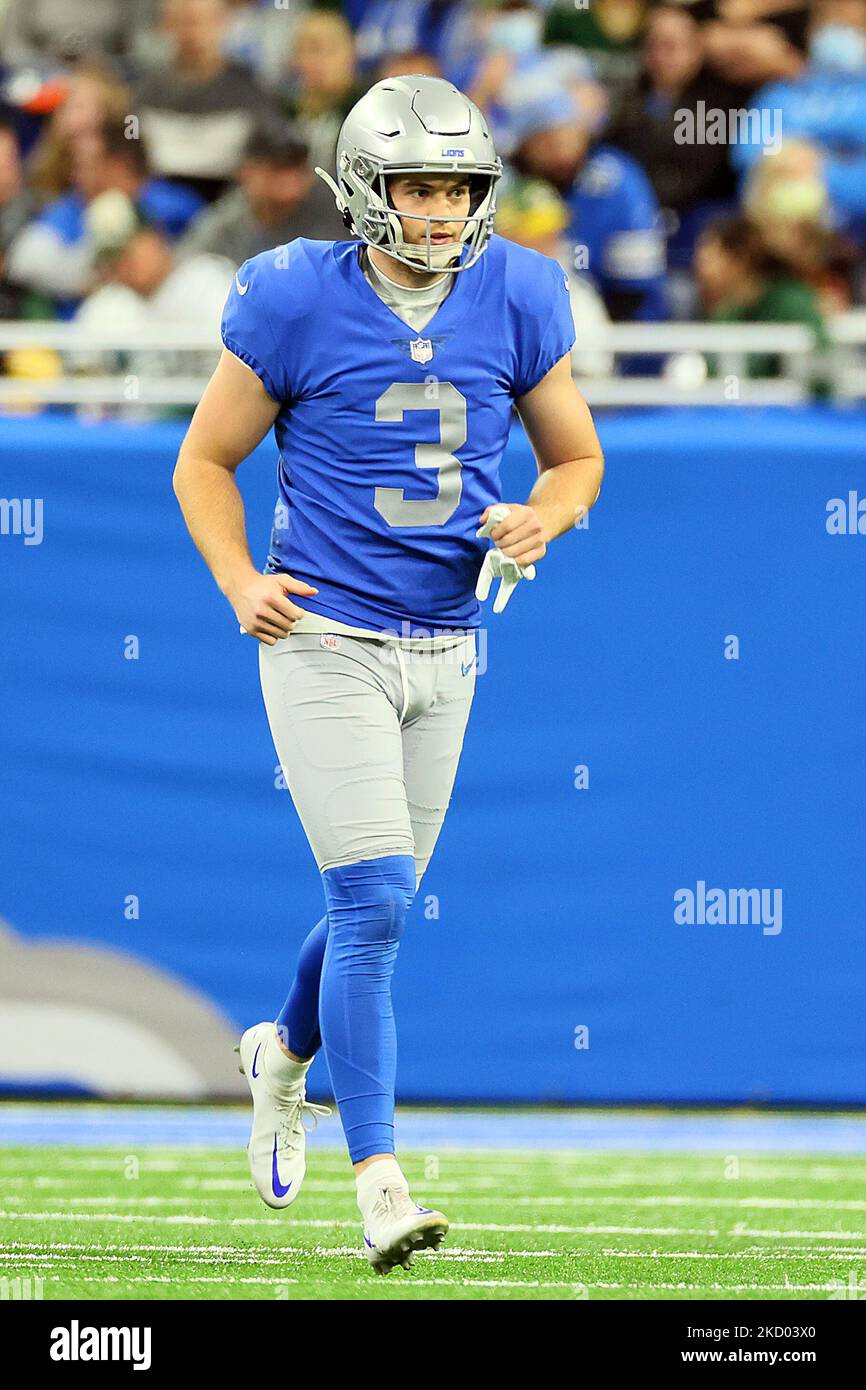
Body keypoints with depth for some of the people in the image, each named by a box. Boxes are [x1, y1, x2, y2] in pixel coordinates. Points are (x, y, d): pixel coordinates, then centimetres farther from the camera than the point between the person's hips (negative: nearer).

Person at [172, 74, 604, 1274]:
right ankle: (379, 1182, -11)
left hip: (444, 650, 4)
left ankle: (286, 1053, 47)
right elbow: (205, 463, 2)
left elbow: (577, 458, 13)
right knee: (374, 903, -14)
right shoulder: (298, 302, -9)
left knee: (379, 904, 15)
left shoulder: (516, 301, 0)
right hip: (326, 639, -4)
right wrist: (241, 587, -12)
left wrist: (539, 521, -8)